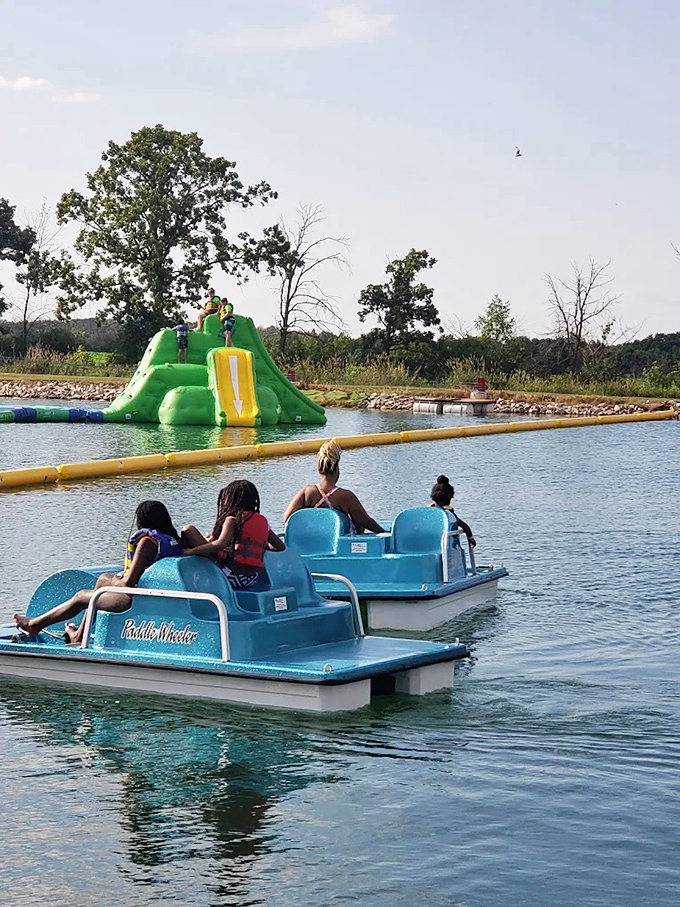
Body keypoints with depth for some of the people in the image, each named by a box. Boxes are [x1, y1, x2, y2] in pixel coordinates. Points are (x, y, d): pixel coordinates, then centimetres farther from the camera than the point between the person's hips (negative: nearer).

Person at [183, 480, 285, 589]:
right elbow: (280, 546, 14)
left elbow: (221, 544, -24)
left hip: (230, 577, -8)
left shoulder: (233, 519, -8)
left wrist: (191, 551, -16)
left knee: (188, 531, -2)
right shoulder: (262, 521, 10)